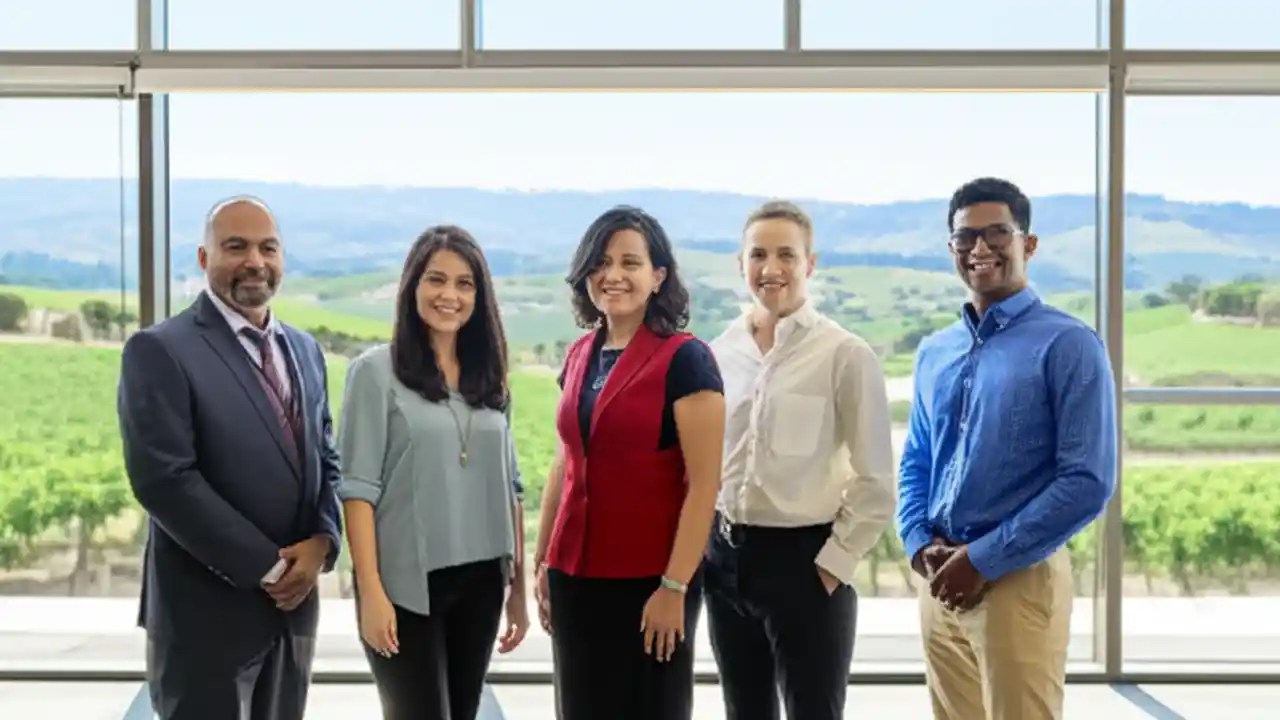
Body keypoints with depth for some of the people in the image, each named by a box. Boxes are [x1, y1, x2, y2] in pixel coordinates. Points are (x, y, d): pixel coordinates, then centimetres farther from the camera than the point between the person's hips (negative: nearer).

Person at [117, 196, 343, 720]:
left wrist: (320, 542, -7)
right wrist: (268, 567, -17)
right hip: (207, 610, -6)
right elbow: (163, 480, -18)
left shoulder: (305, 349, 12)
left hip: (293, 603, 6)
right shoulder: (159, 351, -10)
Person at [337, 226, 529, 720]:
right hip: (407, 584, -5)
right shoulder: (376, 371, -5)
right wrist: (371, 591, -15)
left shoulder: (489, 378, 10)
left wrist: (519, 585, 10)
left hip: (479, 583, 5)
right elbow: (357, 489, -9)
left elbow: (508, 486, 13)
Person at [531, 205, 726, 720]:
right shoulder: (579, 355, 9)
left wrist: (674, 586, -17)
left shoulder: (684, 359, -10)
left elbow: (704, 485, -14)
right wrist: (542, 561, 13)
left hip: (649, 582, -6)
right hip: (575, 578, 6)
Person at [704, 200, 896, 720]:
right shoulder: (719, 352, 3)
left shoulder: (845, 354, -10)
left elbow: (874, 484, -9)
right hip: (725, 558, 5)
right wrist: (702, 548, 6)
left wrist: (833, 564, -10)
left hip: (803, 559, -5)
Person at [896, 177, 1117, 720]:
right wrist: (920, 544, -2)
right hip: (941, 580, 6)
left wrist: (983, 560, -15)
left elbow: (1088, 482, -14)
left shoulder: (1068, 345, -8)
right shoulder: (934, 352, 11)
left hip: (1020, 579, -6)